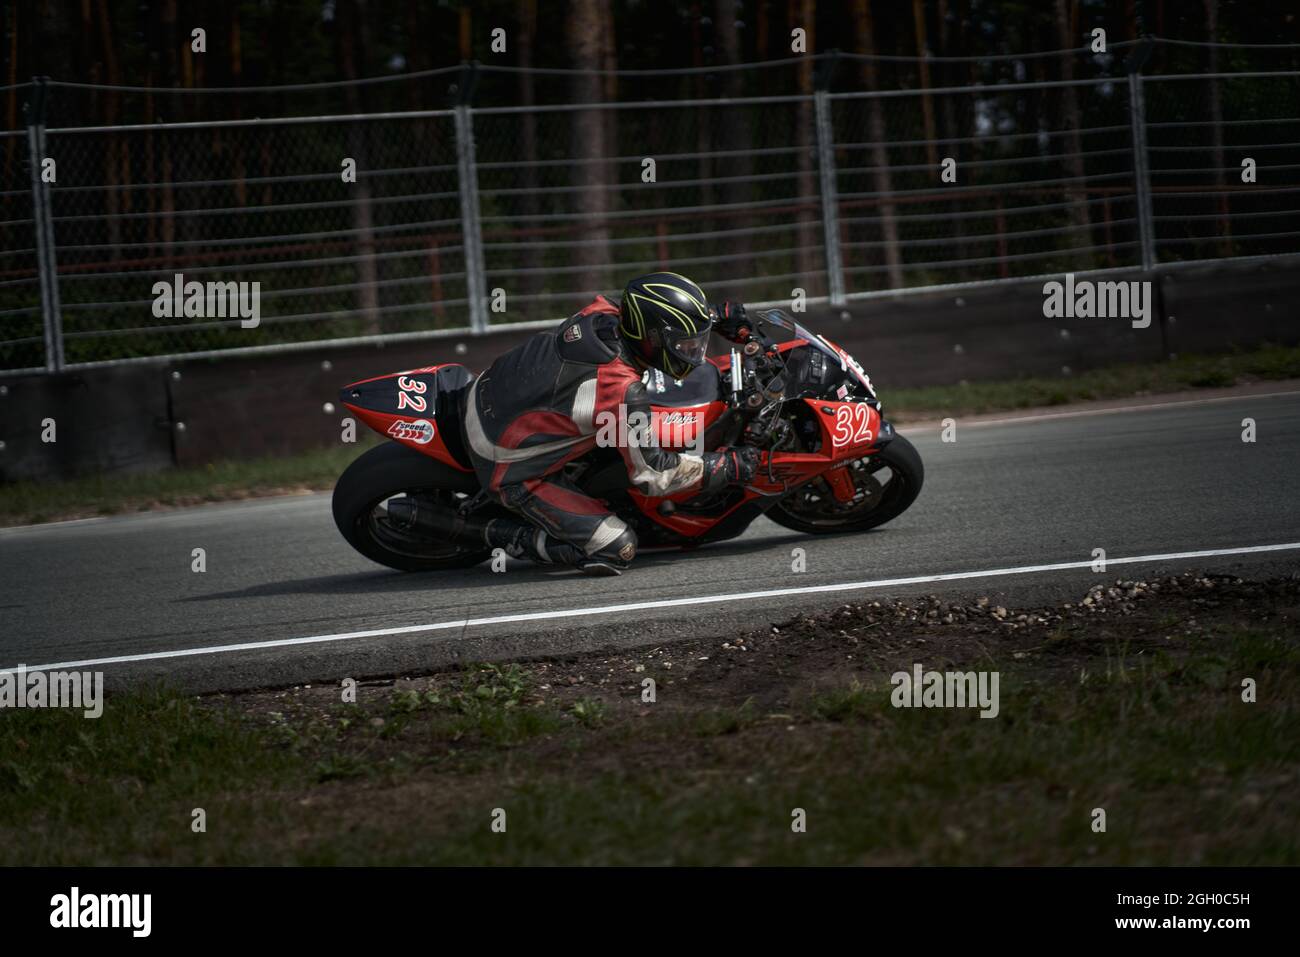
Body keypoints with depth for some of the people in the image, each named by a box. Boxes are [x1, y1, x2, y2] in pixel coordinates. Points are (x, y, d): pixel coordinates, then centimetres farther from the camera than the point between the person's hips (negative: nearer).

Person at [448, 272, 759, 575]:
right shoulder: (623, 393, -30)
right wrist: (730, 466, -14)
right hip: (511, 469, -8)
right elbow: (650, 474, -20)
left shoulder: (602, 312, -11)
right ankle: (496, 532, 0)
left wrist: (719, 314, 7)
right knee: (617, 551, -11)